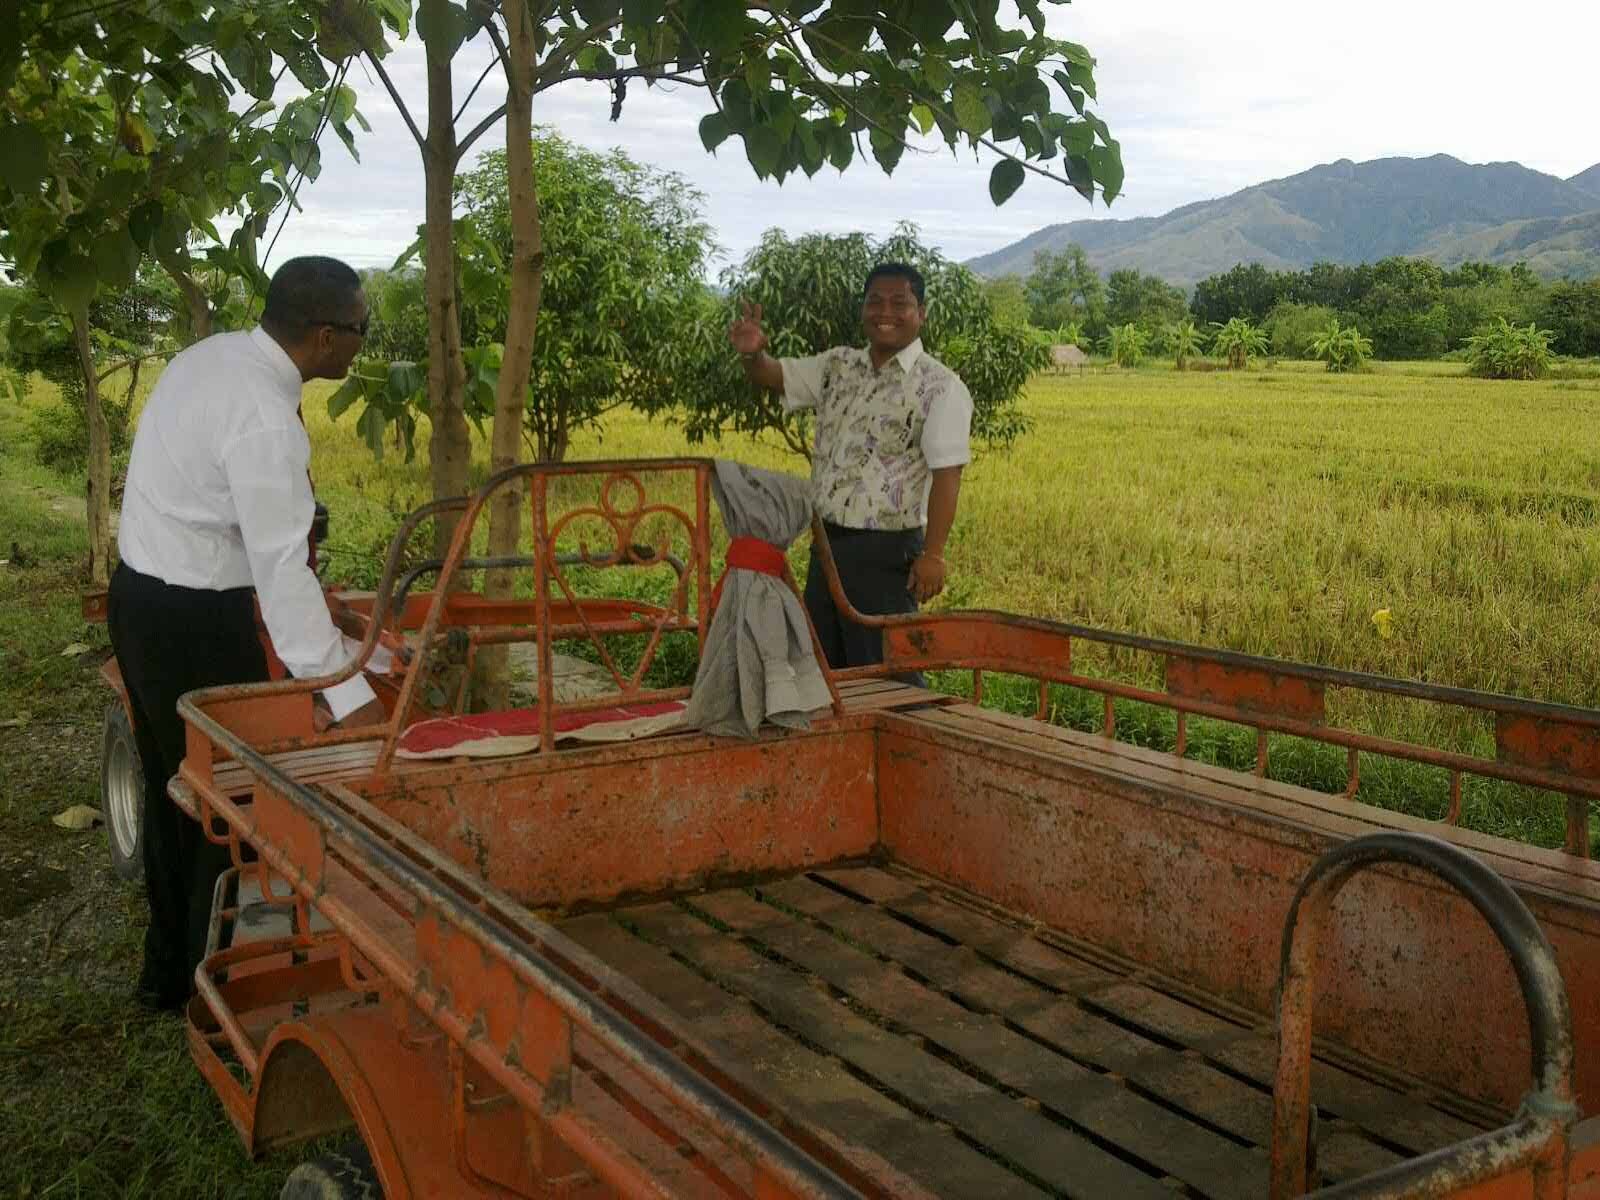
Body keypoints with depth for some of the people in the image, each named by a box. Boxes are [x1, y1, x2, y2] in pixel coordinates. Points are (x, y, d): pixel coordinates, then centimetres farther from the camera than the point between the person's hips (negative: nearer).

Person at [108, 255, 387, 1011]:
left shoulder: (213, 354, 4)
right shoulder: (264, 418, -25)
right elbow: (282, 569, -30)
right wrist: (349, 695, -31)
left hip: (143, 593, 10)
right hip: (194, 623, -10)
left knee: (174, 790, 19)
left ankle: (168, 970, 33)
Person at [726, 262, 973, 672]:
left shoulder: (940, 387, -10)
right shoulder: (839, 366, 11)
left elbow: (946, 476, -15)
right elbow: (771, 375, 14)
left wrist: (932, 555, -22)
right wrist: (752, 353, -11)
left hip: (886, 551, -7)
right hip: (828, 544, 7)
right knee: (819, 665, 16)